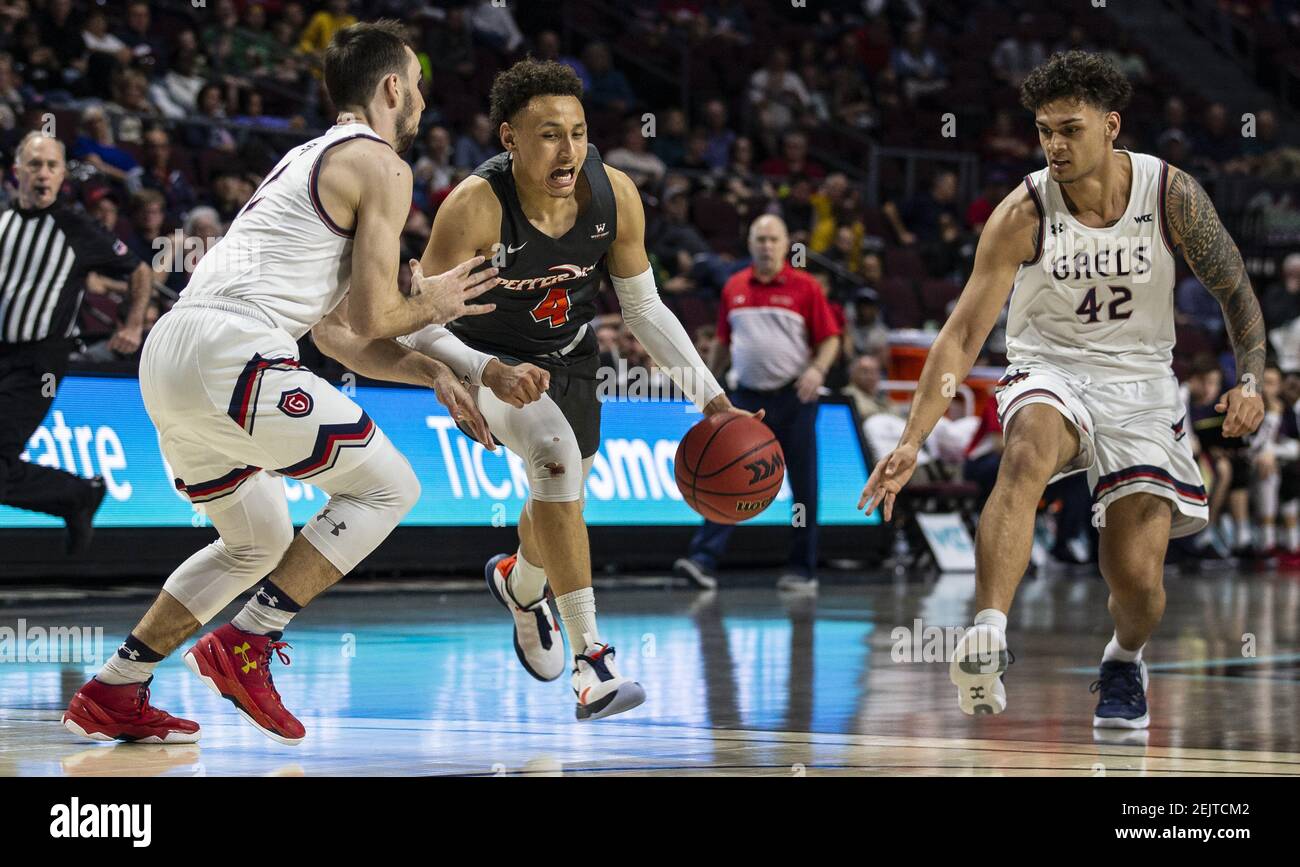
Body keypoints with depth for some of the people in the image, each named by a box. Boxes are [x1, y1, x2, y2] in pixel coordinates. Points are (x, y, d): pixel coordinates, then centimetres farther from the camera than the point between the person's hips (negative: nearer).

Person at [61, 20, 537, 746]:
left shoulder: (309, 162, 29)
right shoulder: (381, 166, 0)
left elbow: (337, 333, 31)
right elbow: (370, 318, -6)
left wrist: (432, 372, 26)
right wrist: (430, 305, 14)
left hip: (167, 357, 9)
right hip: (232, 352, -9)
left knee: (261, 540, 25)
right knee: (388, 486, 3)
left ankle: (111, 693, 21)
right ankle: (246, 646, -4)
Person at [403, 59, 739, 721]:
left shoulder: (614, 195, -20)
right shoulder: (475, 208, -33)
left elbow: (644, 310, -6)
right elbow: (418, 326, -28)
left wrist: (710, 397, -12)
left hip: (569, 357, 5)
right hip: (489, 358, -5)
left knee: (561, 497, 18)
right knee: (555, 450, -31)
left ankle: (519, 582, 58)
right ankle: (590, 662, -29)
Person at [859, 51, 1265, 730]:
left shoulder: (1171, 193, -11)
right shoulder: (1023, 214, -15)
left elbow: (1236, 291, 2)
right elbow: (964, 331, -18)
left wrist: (1250, 382, -12)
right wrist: (912, 442, -27)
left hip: (1141, 382, 1)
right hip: (1049, 373, -1)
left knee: (1136, 577, -9)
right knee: (1027, 452, -38)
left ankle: (1124, 660, 28)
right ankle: (986, 639, -48)